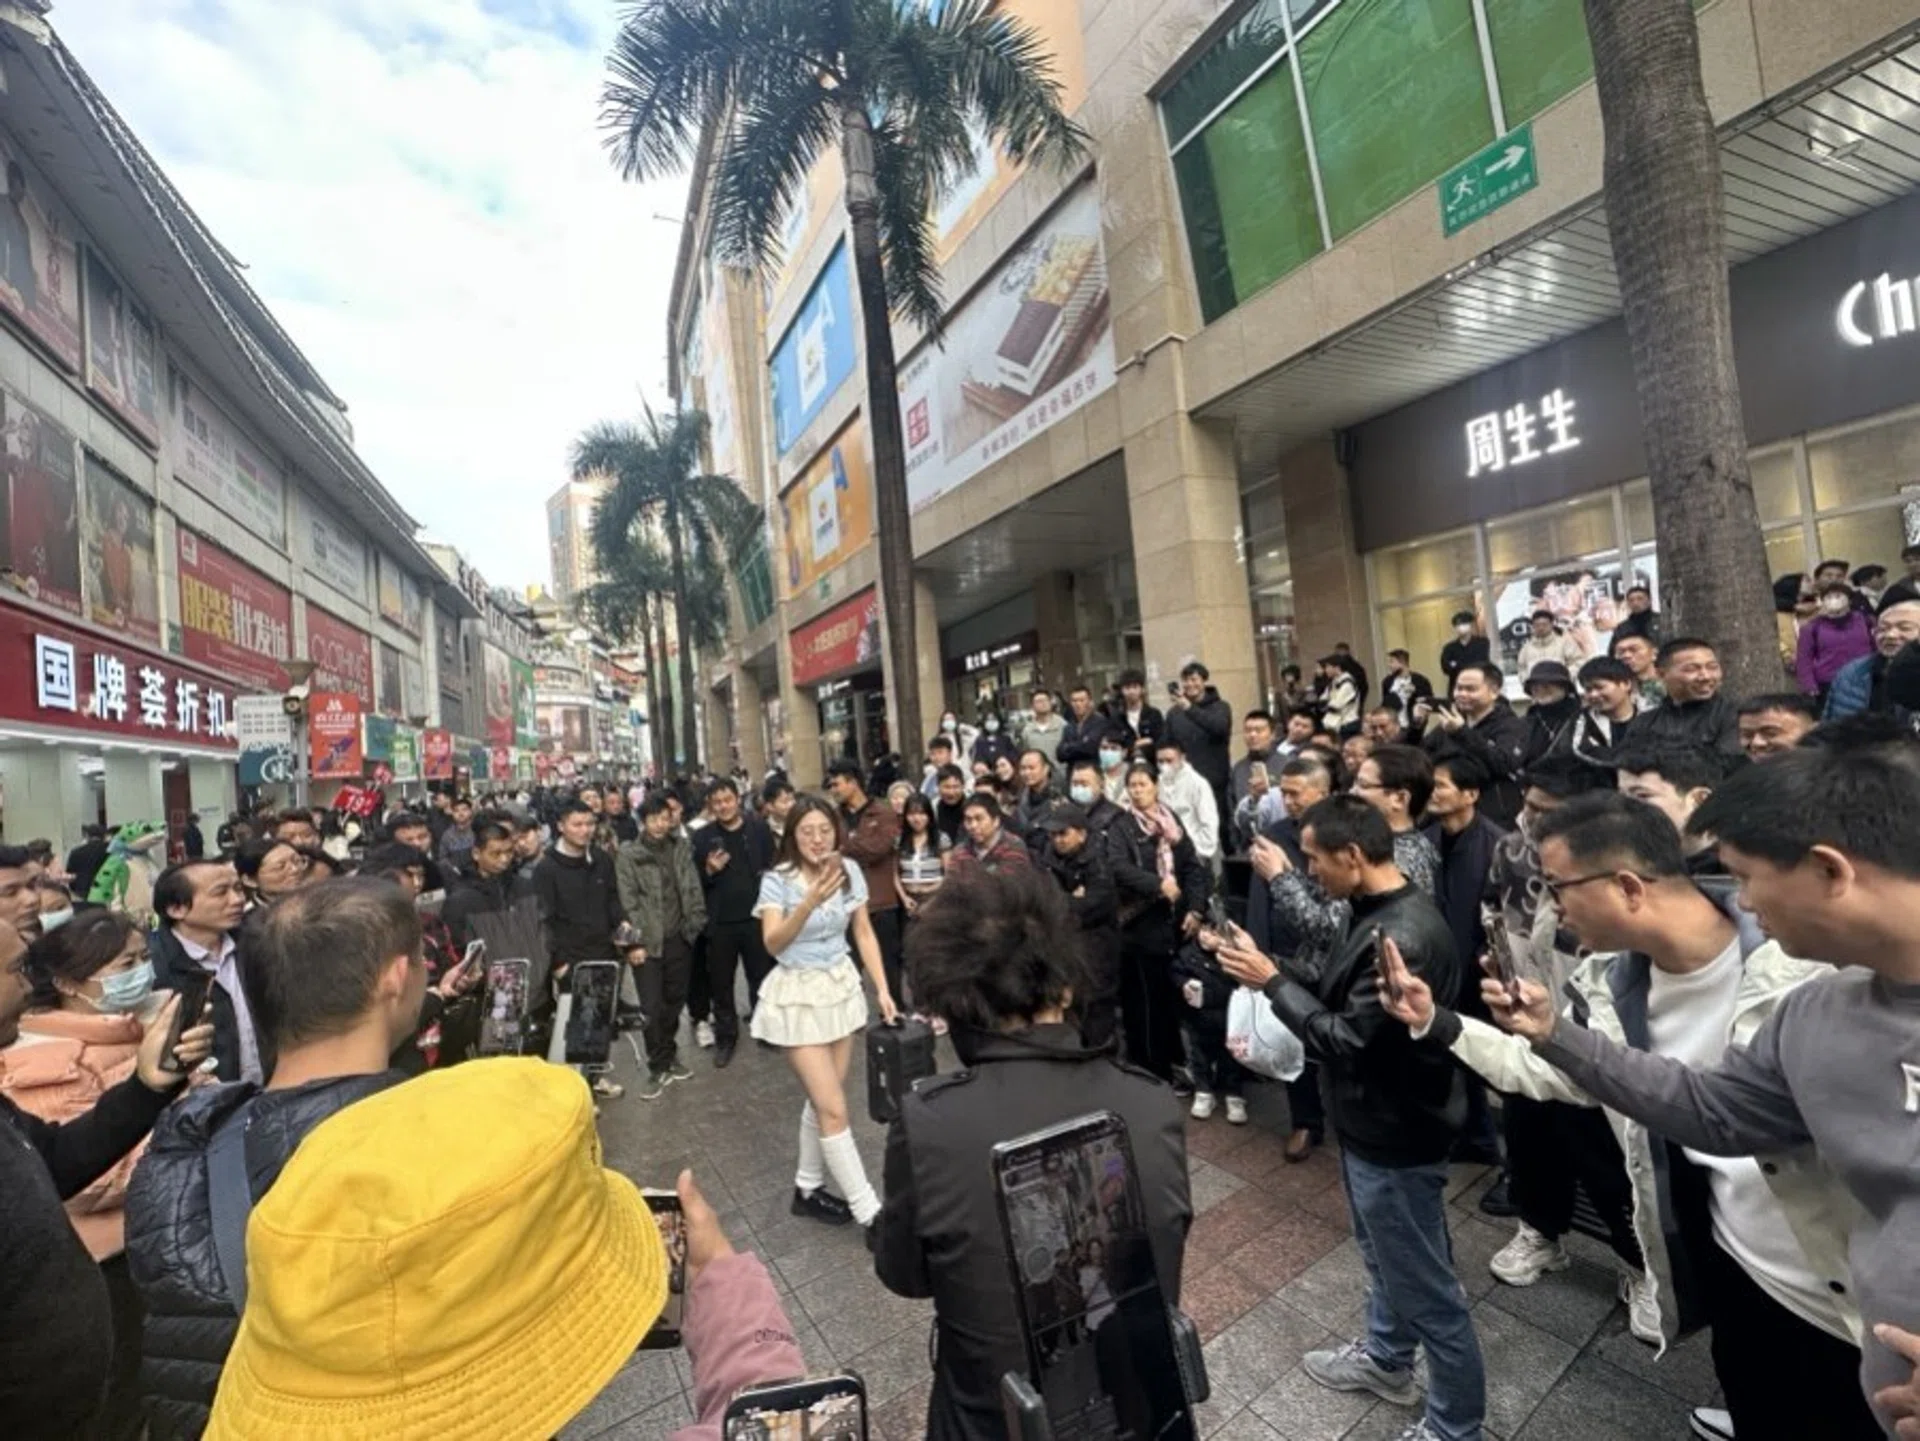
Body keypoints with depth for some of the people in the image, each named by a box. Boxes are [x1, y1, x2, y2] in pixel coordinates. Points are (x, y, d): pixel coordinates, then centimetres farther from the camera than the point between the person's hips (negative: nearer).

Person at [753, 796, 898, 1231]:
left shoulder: (850, 870, -5)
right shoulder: (777, 880, -16)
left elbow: (864, 934, 2)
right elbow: (773, 943, -27)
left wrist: (882, 988, -4)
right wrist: (810, 901, -41)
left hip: (842, 986, 5)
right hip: (798, 995, -4)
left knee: (822, 1099, 15)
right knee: (833, 1108, -2)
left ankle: (808, 1189, 36)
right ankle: (870, 1212, 10)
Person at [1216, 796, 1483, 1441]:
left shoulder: (1403, 938, -32)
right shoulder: (1375, 911, -1)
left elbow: (1346, 1039, -29)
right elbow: (1334, 994, 5)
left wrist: (1271, 980, -22)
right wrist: (1269, 969, -6)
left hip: (1397, 1134, -10)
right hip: (1374, 1120, 10)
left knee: (1426, 1285, 12)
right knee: (1385, 1255, 29)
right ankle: (1385, 1358, 51)